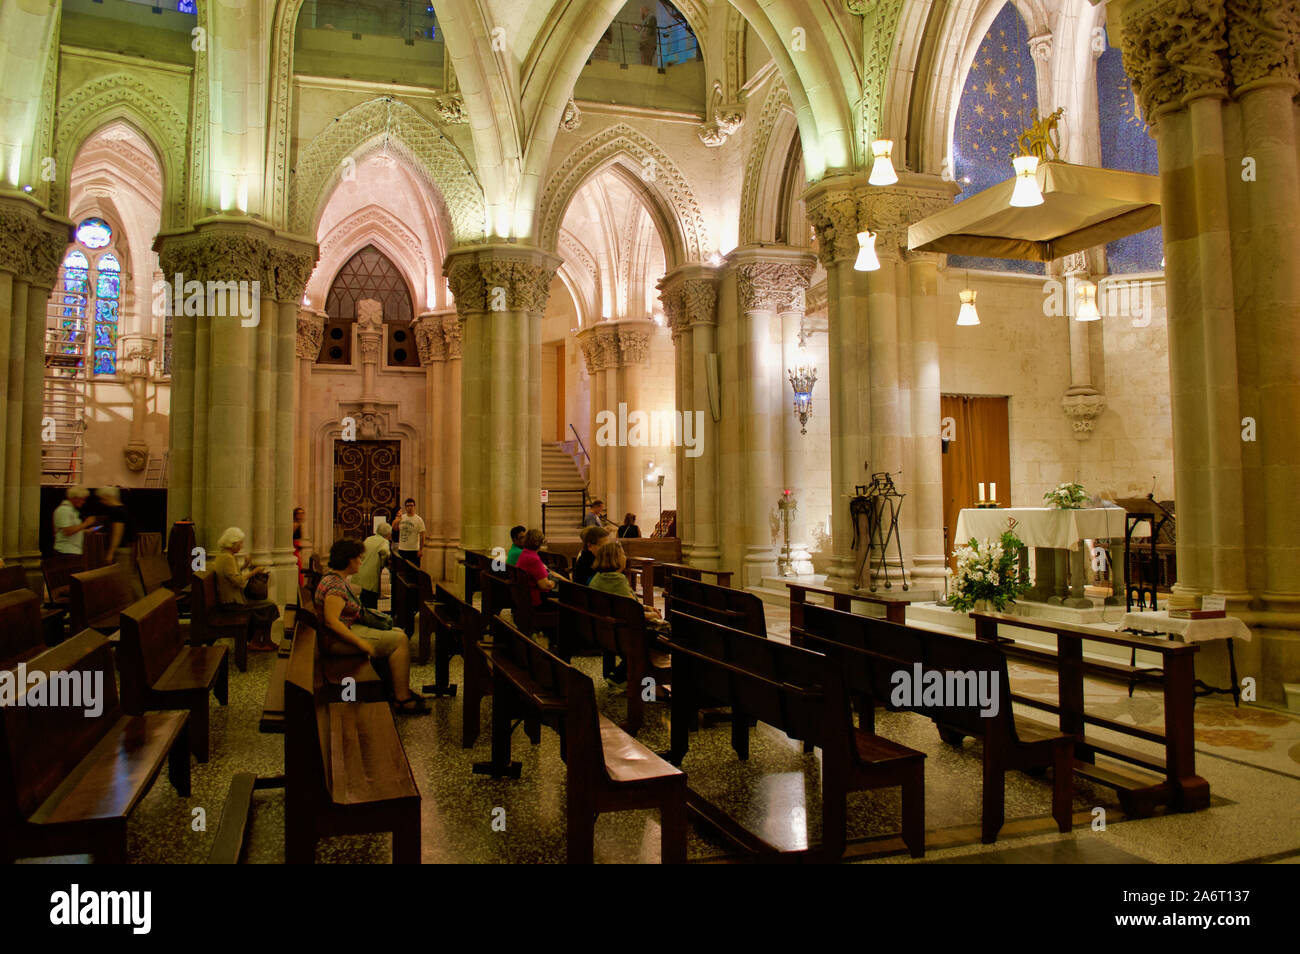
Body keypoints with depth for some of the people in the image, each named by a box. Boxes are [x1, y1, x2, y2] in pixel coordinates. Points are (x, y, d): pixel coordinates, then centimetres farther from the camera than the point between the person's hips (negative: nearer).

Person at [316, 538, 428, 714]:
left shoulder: (337, 579, 14)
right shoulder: (335, 585, -20)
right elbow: (331, 621, -28)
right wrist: (361, 643, -28)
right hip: (338, 641, -11)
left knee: (398, 633, 9)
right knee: (399, 641, -17)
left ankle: (401, 689, 9)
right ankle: (402, 700, -15)